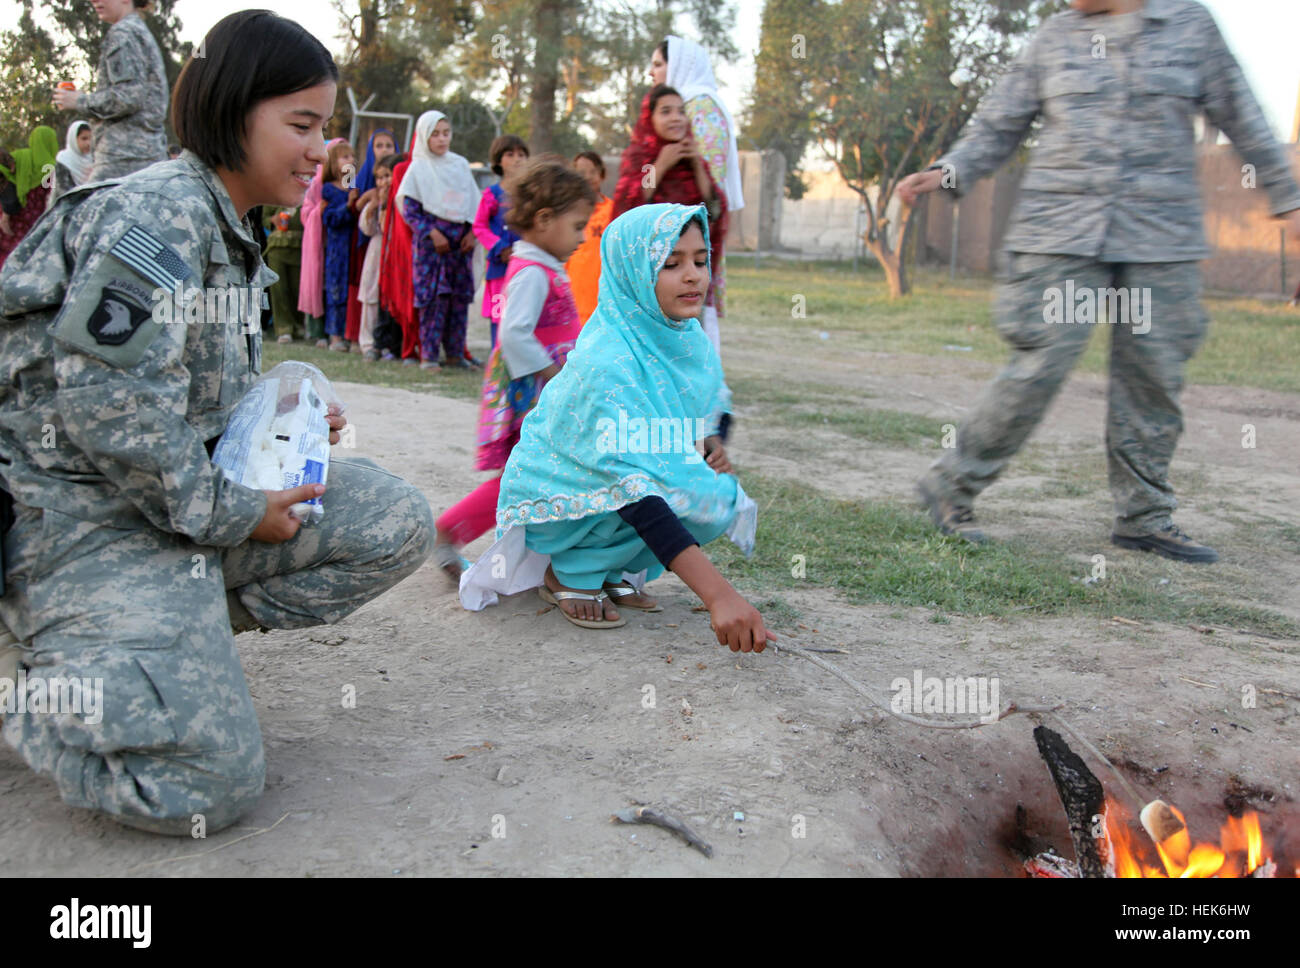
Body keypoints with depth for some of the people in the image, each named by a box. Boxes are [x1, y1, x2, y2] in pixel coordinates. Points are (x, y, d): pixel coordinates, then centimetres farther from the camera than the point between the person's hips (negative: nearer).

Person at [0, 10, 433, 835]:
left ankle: (178, 629, 3)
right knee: (209, 784, -18)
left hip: (185, 497, 9)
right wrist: (228, 513, -17)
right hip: (85, 514, -9)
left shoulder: (228, 227, 14)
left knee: (398, 524, -2)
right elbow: (105, 402, -27)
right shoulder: (156, 211, -17)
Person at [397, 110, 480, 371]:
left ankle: (455, 353, 10)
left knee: (460, 296, 2)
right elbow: (410, 208, -2)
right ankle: (428, 354, -3)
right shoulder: (418, 168, 1)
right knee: (434, 296, -8)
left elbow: (474, 202, 15)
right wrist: (432, 233, -11)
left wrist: (472, 232, 2)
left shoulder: (460, 164, 13)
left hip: (460, 240, 4)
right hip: (430, 242, -4)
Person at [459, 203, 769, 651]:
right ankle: (571, 573, -8)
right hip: (557, 498, -7)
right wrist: (719, 594, -47)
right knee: (696, 493, -27)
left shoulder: (691, 341, -6)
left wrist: (713, 445, -13)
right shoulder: (604, 363, -31)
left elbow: (709, 418, 14)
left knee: (724, 495, -15)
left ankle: (615, 569, 4)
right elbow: (637, 494, -39)